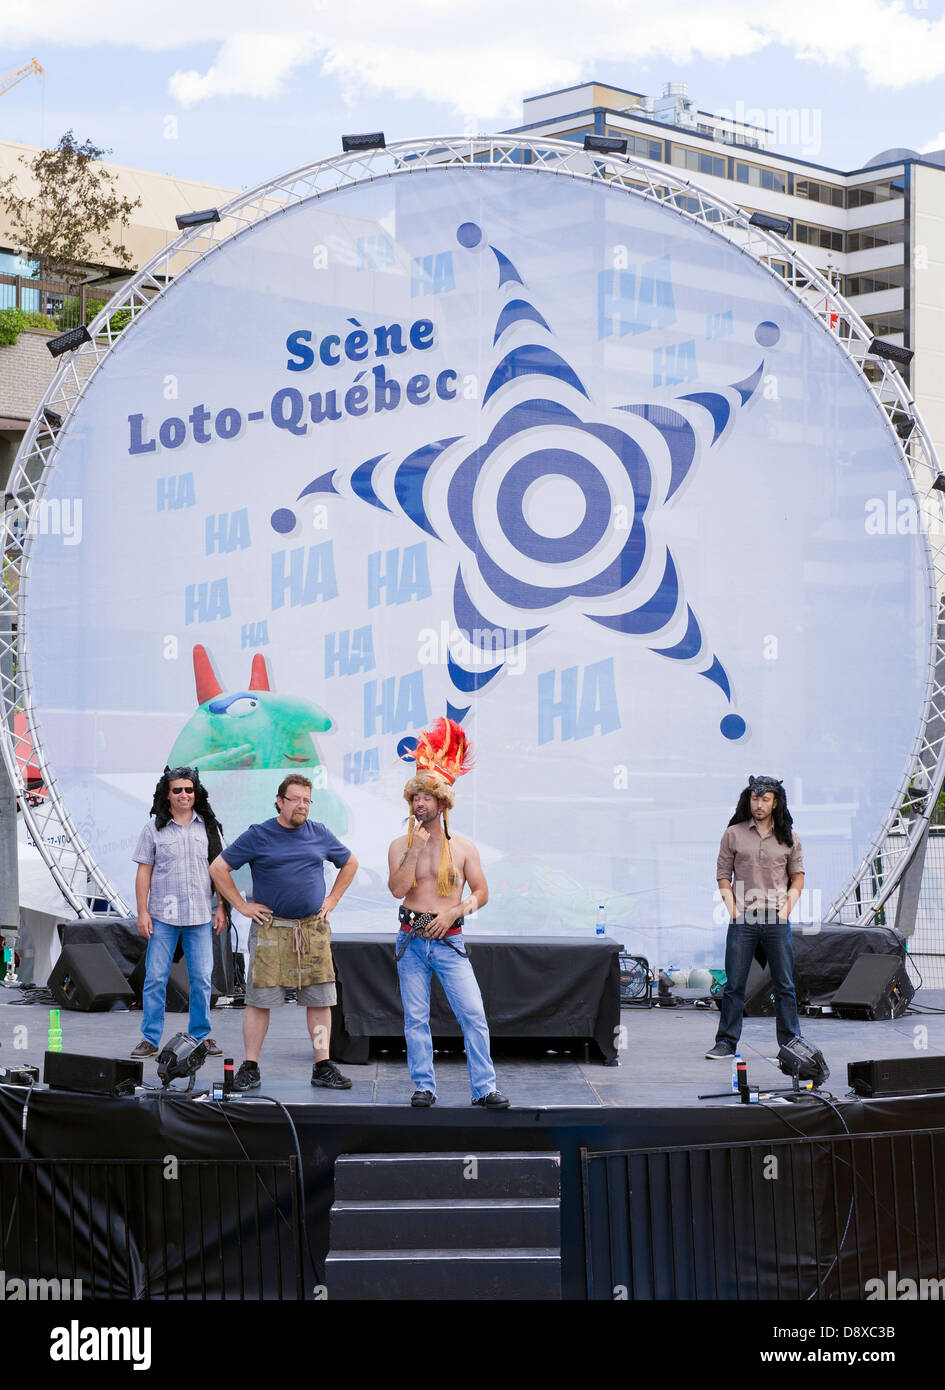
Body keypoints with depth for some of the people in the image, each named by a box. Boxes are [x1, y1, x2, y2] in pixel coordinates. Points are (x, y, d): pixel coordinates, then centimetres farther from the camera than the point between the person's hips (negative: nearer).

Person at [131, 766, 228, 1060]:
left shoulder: (208, 827, 8)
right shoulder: (154, 829, 3)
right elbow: (144, 871, 3)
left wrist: (222, 907, 4)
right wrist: (142, 912, -3)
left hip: (200, 916, 1)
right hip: (162, 916, -1)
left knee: (202, 979, 3)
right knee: (155, 979, -2)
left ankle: (202, 1036, 14)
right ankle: (150, 1039, 6)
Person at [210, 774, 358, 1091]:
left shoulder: (319, 834, 10)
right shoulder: (258, 836, 0)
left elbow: (350, 863, 24)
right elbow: (218, 868, 3)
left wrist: (332, 900, 14)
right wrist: (242, 905, 0)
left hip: (314, 929, 3)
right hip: (271, 930, -3)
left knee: (320, 999, 3)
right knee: (259, 998, -3)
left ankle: (323, 1067, 9)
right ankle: (250, 1068, 3)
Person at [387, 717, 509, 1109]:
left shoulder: (463, 848, 5)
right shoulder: (401, 845, 5)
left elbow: (481, 892, 6)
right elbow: (398, 889, -9)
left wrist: (455, 911, -10)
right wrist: (416, 849, -13)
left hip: (449, 941, -1)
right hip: (411, 942, 1)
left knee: (474, 1014, -9)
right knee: (415, 1018, 3)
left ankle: (484, 1088, -6)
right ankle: (424, 1086, 13)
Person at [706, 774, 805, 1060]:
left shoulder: (788, 837, 8)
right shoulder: (733, 835, 5)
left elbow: (797, 876, 13)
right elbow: (723, 874, 7)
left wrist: (786, 907, -1)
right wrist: (732, 907, -5)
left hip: (776, 919, 1)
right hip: (743, 919, -1)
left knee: (784, 985, 4)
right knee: (734, 984, 1)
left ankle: (790, 1043, 12)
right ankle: (726, 1043, 8)